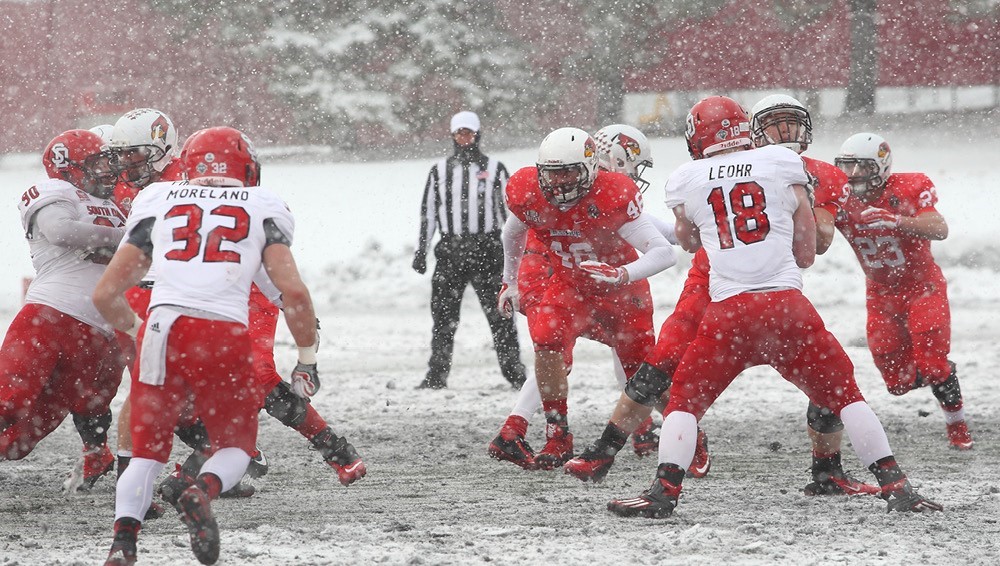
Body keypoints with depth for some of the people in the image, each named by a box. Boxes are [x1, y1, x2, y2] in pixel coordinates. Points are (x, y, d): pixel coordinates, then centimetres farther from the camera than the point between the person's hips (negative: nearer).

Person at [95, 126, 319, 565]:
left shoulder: (157, 203, 19)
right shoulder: (263, 208, 15)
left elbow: (106, 294, 18)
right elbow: (293, 291, 2)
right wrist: (307, 357, 14)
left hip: (161, 332, 1)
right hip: (225, 336, -1)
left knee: (148, 450, 16)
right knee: (235, 446, 19)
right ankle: (201, 492, -15)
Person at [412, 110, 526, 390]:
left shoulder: (494, 169, 7)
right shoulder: (439, 171, 13)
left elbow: (510, 210, 9)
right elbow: (428, 212, 16)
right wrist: (421, 250, 11)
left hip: (486, 251, -2)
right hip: (450, 250, 2)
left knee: (499, 313, -3)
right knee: (444, 314, 0)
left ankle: (514, 373, 1)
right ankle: (437, 374, 6)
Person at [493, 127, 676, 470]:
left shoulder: (614, 197, -31)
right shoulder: (527, 194, -18)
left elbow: (664, 252, -35)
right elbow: (514, 234, 7)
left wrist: (622, 275, -50)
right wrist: (509, 281, 17)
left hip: (620, 287, -2)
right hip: (566, 283, 2)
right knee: (548, 343, -25)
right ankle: (558, 440, -12)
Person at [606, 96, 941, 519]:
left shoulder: (686, 181, 11)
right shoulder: (784, 164, 10)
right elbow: (807, 253, 14)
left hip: (729, 308, 0)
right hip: (787, 302, 1)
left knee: (686, 399, 14)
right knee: (843, 393, 11)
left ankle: (664, 492, 0)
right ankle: (895, 487, 6)